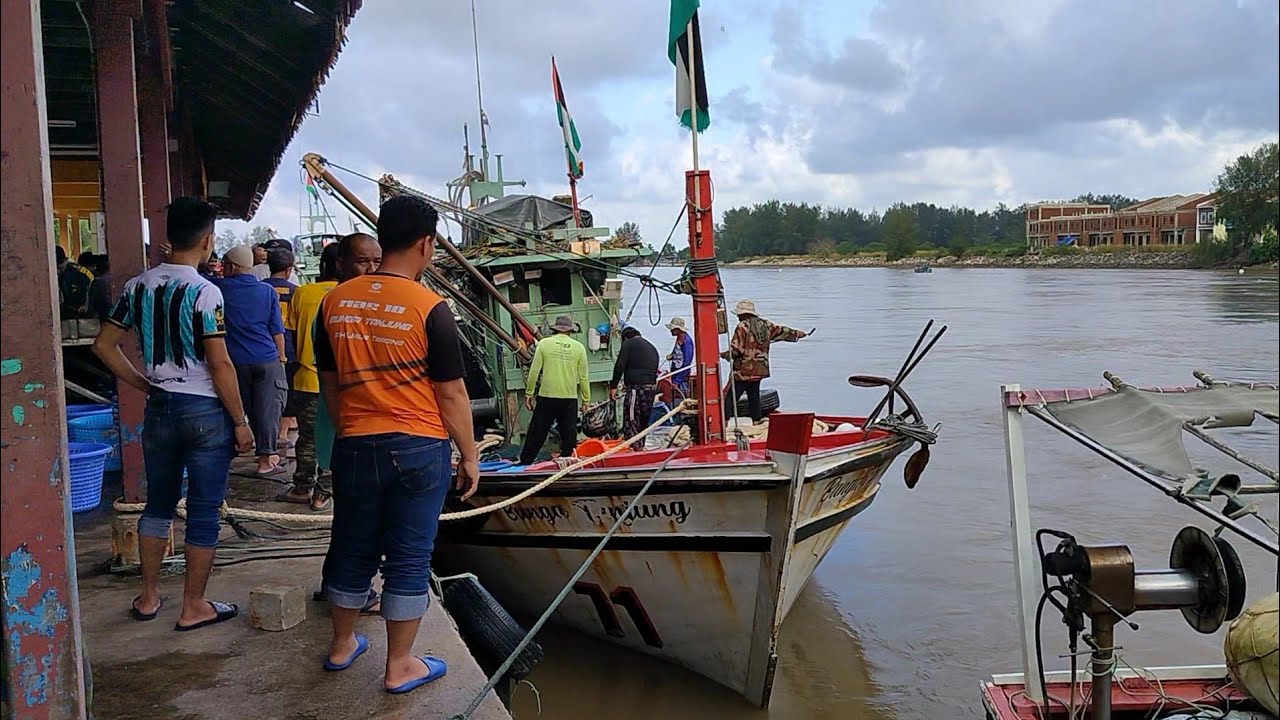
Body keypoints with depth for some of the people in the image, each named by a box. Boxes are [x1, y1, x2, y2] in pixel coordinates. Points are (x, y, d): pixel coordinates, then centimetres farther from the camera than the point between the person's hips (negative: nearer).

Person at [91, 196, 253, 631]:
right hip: (205, 411, -6)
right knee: (204, 511, 4)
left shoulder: (139, 286, 4)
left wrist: (143, 383, 14)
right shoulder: (204, 292, -16)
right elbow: (220, 364, -16)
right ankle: (194, 607, 13)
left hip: (159, 408, 6)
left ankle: (148, 597, 28)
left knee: (159, 502, 18)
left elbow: (104, 346, 8)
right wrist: (241, 421, -9)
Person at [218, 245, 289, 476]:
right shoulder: (267, 291, 1)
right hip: (267, 360, 0)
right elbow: (277, 330, 2)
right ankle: (265, 458, 1)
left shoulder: (220, 288, -2)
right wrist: (281, 357, 10)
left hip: (236, 361, 1)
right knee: (267, 408, 2)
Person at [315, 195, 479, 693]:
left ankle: (342, 646, 37)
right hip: (419, 448, -4)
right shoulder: (430, 309, -14)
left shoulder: (336, 301, 1)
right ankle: (400, 666, 19)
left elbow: (329, 381, 10)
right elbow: (451, 394, -10)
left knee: (353, 549, 19)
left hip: (355, 447, 5)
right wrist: (470, 456, 0)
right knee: (409, 558, 7)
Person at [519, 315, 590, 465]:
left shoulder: (544, 343, -1)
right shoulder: (578, 347, 1)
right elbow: (583, 377, 3)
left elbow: (534, 371, -2)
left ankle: (524, 464, 11)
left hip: (546, 397, 0)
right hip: (570, 398, 0)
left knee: (536, 435, 7)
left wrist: (529, 393, 6)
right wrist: (585, 400, 11)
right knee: (569, 437, 9)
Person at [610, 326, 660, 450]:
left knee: (630, 420, -6)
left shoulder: (628, 344, 3)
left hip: (636, 386, -8)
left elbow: (619, 366, -7)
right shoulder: (652, 348, 25)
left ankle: (636, 448, -14)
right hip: (652, 387, 8)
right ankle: (641, 446, 21)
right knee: (644, 421, 15)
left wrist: (613, 386, -6)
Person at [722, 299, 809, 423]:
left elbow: (735, 349, -17)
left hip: (743, 371, -7)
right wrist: (798, 333, 39)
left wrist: (723, 354, 1)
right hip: (760, 370, 7)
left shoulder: (743, 326, -13)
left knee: (729, 398, -5)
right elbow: (781, 331, 23)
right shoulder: (765, 324, 8)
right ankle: (757, 421, 23)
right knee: (754, 397, 19)